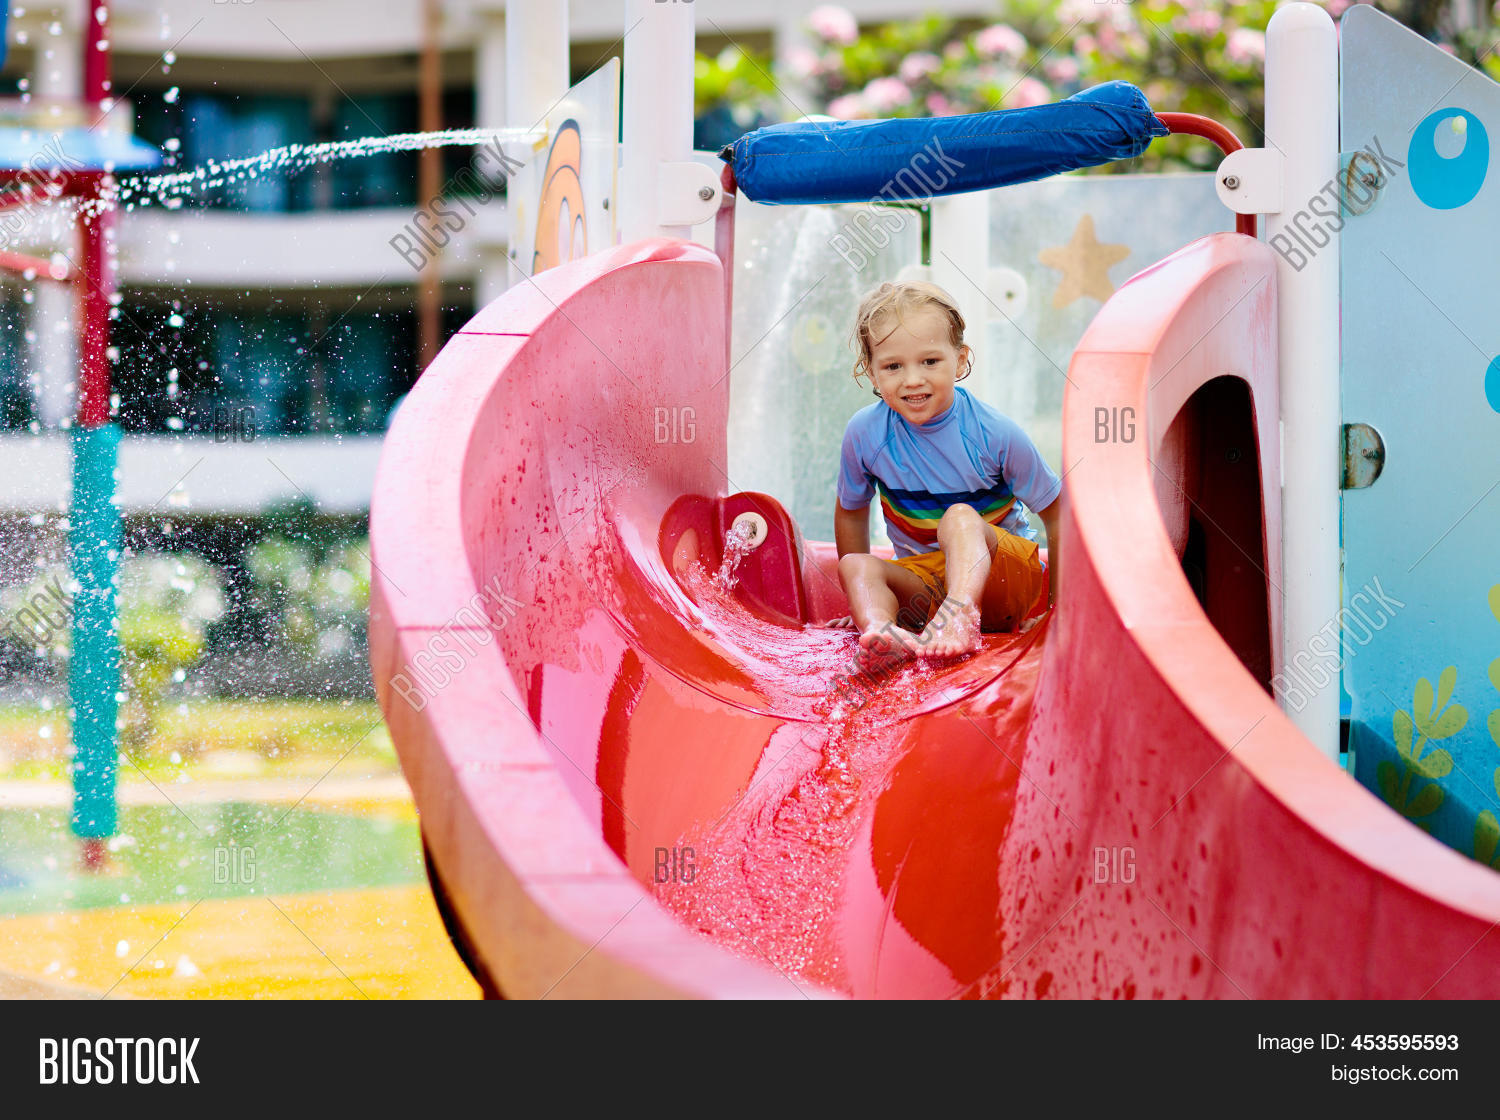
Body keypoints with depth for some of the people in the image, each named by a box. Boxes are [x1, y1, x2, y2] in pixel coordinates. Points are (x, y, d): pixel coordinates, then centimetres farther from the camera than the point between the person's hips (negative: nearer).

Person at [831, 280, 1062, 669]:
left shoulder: (995, 433, -15)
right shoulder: (865, 433, -8)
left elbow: (1059, 513, -7)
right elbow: (851, 512, 12)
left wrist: (1060, 608, -8)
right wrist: (861, 598, 12)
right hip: (922, 584, 3)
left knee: (960, 518, -32)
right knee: (854, 565, -25)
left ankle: (960, 615, -59)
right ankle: (879, 628, -55)